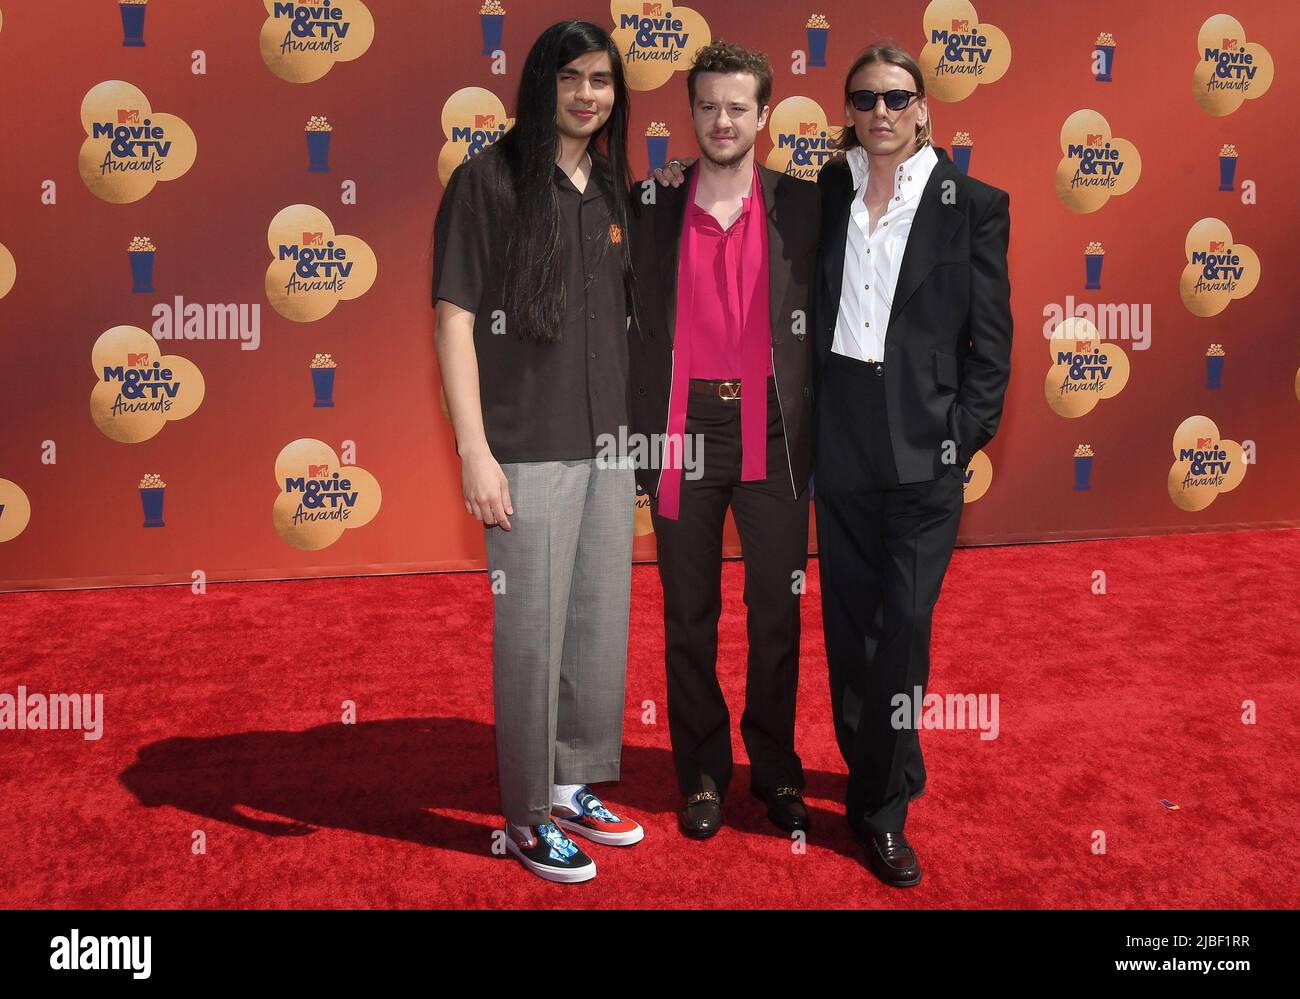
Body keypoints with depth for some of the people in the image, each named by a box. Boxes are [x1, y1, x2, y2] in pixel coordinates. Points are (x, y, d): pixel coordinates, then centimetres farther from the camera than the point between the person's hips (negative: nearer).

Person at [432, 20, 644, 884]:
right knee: (533, 634, 2)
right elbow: (455, 318, -9)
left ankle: (575, 786, 31)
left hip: (611, 443, 6)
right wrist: (474, 451, -15)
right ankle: (529, 814, 19)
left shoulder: (616, 190, 12)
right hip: (529, 449, -6)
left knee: (603, 625, 13)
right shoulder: (488, 179, -5)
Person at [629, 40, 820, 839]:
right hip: (684, 433, 1)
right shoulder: (655, 212, 6)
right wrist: (636, 438, 1)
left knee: (777, 612, 8)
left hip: (773, 434, 0)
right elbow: (637, 330, 7)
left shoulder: (802, 207, 3)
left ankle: (776, 770, 26)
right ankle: (703, 773, 25)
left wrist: (817, 433, -4)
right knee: (690, 617, 9)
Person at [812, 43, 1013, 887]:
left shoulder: (973, 206, 1)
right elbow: (805, 313, 10)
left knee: (903, 621, -6)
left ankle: (880, 809, 8)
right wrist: (804, 420, 3)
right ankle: (890, 776, 27)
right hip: (841, 437, 3)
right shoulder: (825, 196, 8)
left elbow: (991, 337, 0)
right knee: (849, 618, 9)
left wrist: (966, 439, -7)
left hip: (924, 441, -3)